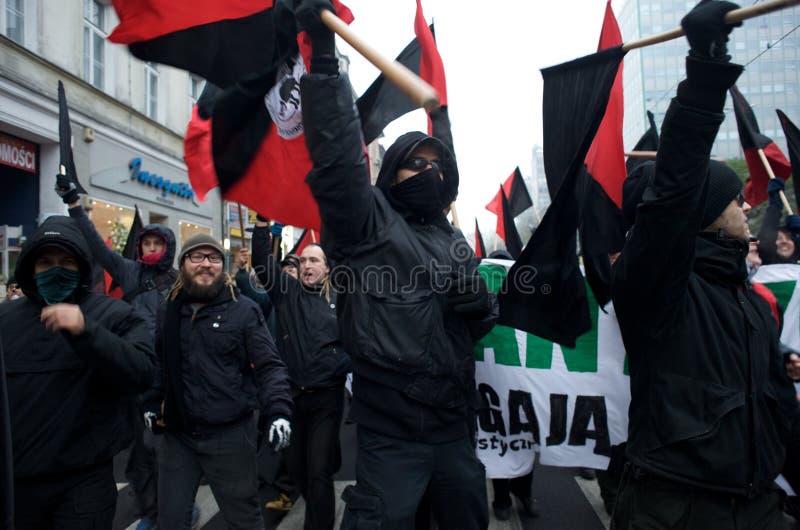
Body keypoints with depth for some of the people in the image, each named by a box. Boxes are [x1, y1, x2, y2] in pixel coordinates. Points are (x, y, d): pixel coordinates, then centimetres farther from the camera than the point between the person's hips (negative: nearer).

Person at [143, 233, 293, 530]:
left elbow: (269, 367, -10)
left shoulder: (244, 310, -7)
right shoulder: (167, 311, 8)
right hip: (176, 433, 4)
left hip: (230, 434, -4)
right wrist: (151, 403, 11)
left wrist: (278, 412, -22)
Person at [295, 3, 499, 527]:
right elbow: (337, 153, -17)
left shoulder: (455, 243, 17)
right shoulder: (368, 219, -2)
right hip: (390, 431, -6)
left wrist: (475, 298, -7)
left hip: (455, 427, 7)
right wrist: (324, 56, -23)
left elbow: (485, 315, 17)